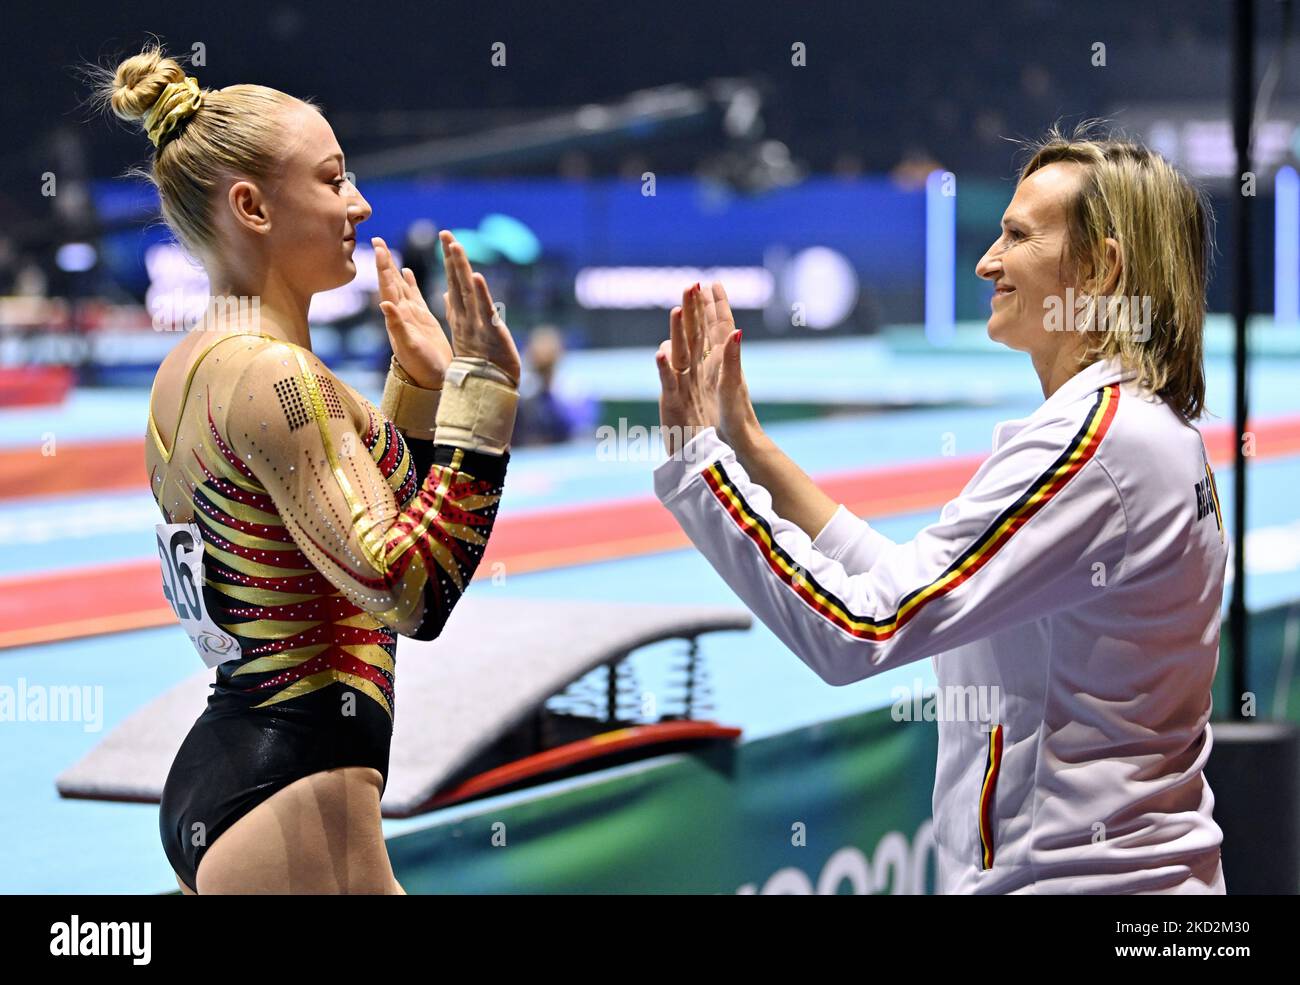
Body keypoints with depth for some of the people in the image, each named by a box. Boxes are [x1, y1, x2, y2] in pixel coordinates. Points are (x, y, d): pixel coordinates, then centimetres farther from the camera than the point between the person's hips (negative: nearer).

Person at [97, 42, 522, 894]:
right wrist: (478, 390, -22)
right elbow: (406, 595, -23)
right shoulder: (271, 374, -16)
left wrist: (417, 383, 21)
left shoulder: (189, 371, 14)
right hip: (290, 793, -10)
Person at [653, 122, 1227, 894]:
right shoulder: (1161, 437, 13)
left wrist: (695, 457, -16)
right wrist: (748, 446, 8)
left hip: (1072, 874, -9)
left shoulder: (1088, 437, -18)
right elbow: (915, 589, 13)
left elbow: (857, 630, -23)